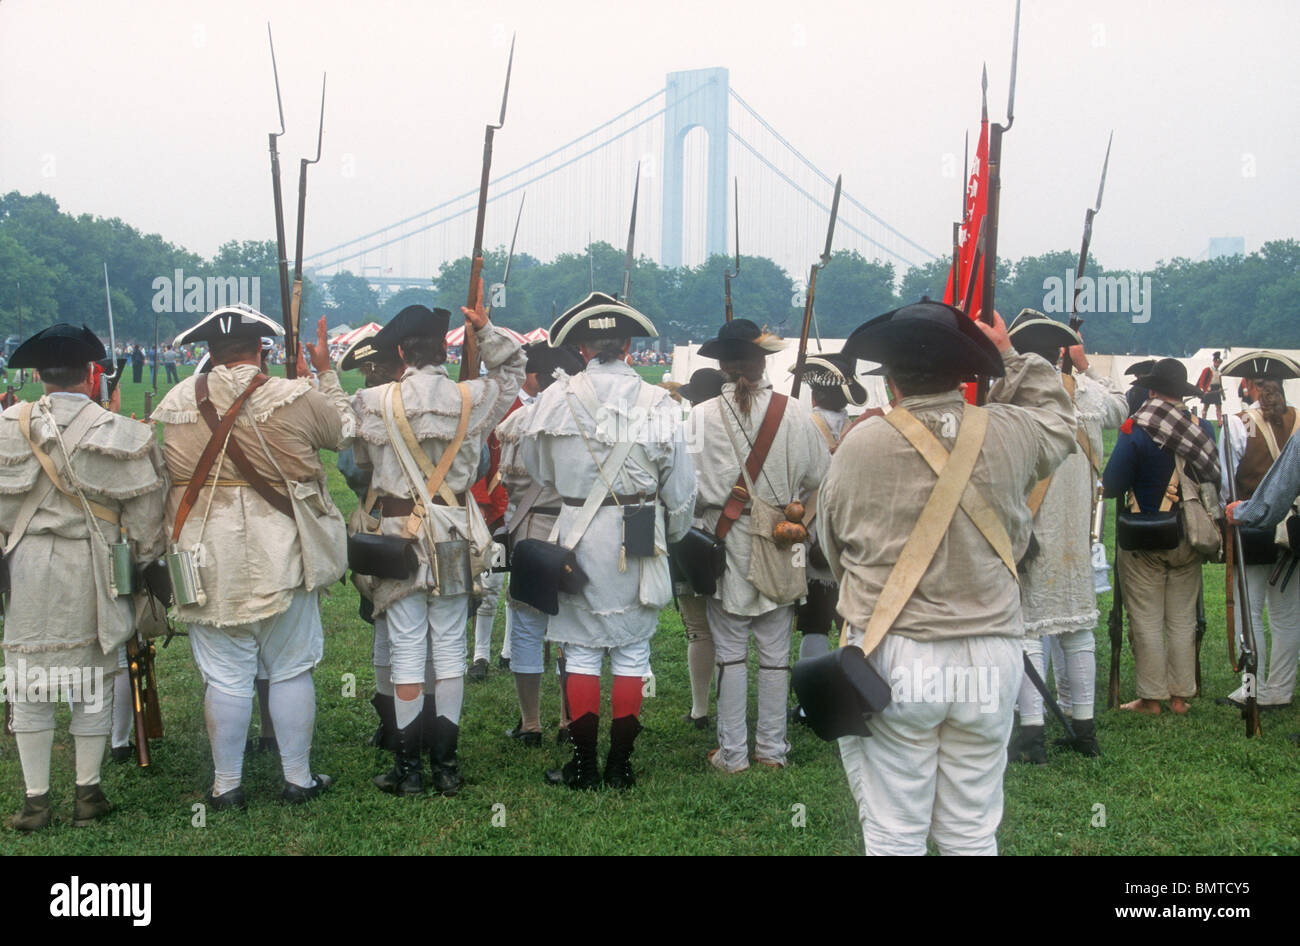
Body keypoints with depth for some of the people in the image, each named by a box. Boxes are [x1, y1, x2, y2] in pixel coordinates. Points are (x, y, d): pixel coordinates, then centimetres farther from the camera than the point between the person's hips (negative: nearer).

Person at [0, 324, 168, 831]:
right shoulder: (119, 433, -8)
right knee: (93, 682, 12)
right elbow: (145, 510, -5)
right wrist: (145, 562, 9)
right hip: (93, 572, 0)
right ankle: (88, 794, 19)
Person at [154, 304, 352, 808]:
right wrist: (325, 372, 17)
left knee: (225, 677, 9)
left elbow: (166, 476, 8)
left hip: (210, 559, 2)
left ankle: (226, 785, 17)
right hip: (280, 555, -1)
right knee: (290, 671, 11)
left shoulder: (174, 403, -1)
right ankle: (298, 778, 19)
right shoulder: (295, 398, -10)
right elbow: (345, 429, 7)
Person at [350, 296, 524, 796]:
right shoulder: (472, 398, -3)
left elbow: (360, 458, 8)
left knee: (407, 652, 3)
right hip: (455, 538, 2)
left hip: (398, 535, -2)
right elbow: (513, 370, 17)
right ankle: (446, 764, 13)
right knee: (450, 648, 8)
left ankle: (407, 767, 8)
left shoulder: (373, 403, -7)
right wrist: (485, 329, 11)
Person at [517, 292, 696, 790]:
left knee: (581, 651, 8)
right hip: (638, 539, 0)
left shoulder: (557, 398, -7)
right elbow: (681, 488, 0)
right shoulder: (658, 403, -7)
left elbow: (535, 466, 9)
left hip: (578, 534, 0)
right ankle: (620, 764, 13)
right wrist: (672, 537, 17)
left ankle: (584, 763, 11)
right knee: (632, 651, 9)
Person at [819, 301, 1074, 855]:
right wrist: (1009, 356, 31)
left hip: (891, 657, -2)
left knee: (893, 835, 6)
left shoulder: (859, 445, -7)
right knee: (973, 833, 11)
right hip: (989, 657, 2)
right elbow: (1058, 418, 22)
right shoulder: (1009, 433, -3)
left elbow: (834, 550, 7)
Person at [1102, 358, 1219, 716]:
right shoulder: (1203, 428, -4)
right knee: (1183, 619, 12)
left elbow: (1112, 486, -16)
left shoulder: (1135, 429, -14)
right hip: (1189, 539, 4)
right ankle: (1181, 696, 17)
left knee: (1146, 620, 4)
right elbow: (1214, 478, 7)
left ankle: (1150, 697, 8)